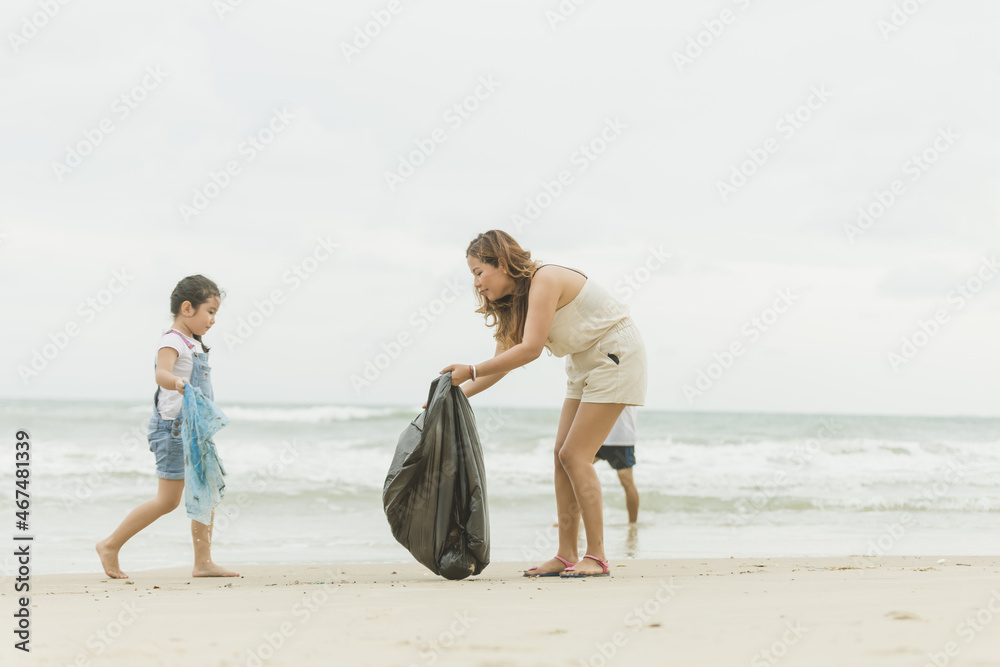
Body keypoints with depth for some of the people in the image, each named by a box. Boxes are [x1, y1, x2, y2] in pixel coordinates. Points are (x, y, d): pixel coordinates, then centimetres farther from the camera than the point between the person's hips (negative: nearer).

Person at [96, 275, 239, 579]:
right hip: (173, 427, -10)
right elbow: (161, 373, -33)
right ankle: (110, 545, 4)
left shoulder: (194, 345, 15)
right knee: (168, 500, -7)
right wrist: (177, 382, -55)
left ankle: (203, 562, 11)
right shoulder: (172, 342, -14)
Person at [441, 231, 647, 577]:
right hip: (586, 363, 9)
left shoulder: (544, 280, -24)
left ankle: (597, 556, -8)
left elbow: (530, 349, -31)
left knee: (575, 455, -12)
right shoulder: (513, 298, 5)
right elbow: (502, 362, 5)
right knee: (562, 454, 2)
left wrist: (471, 371, -28)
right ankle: (566, 556, 4)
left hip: (616, 354, -9)